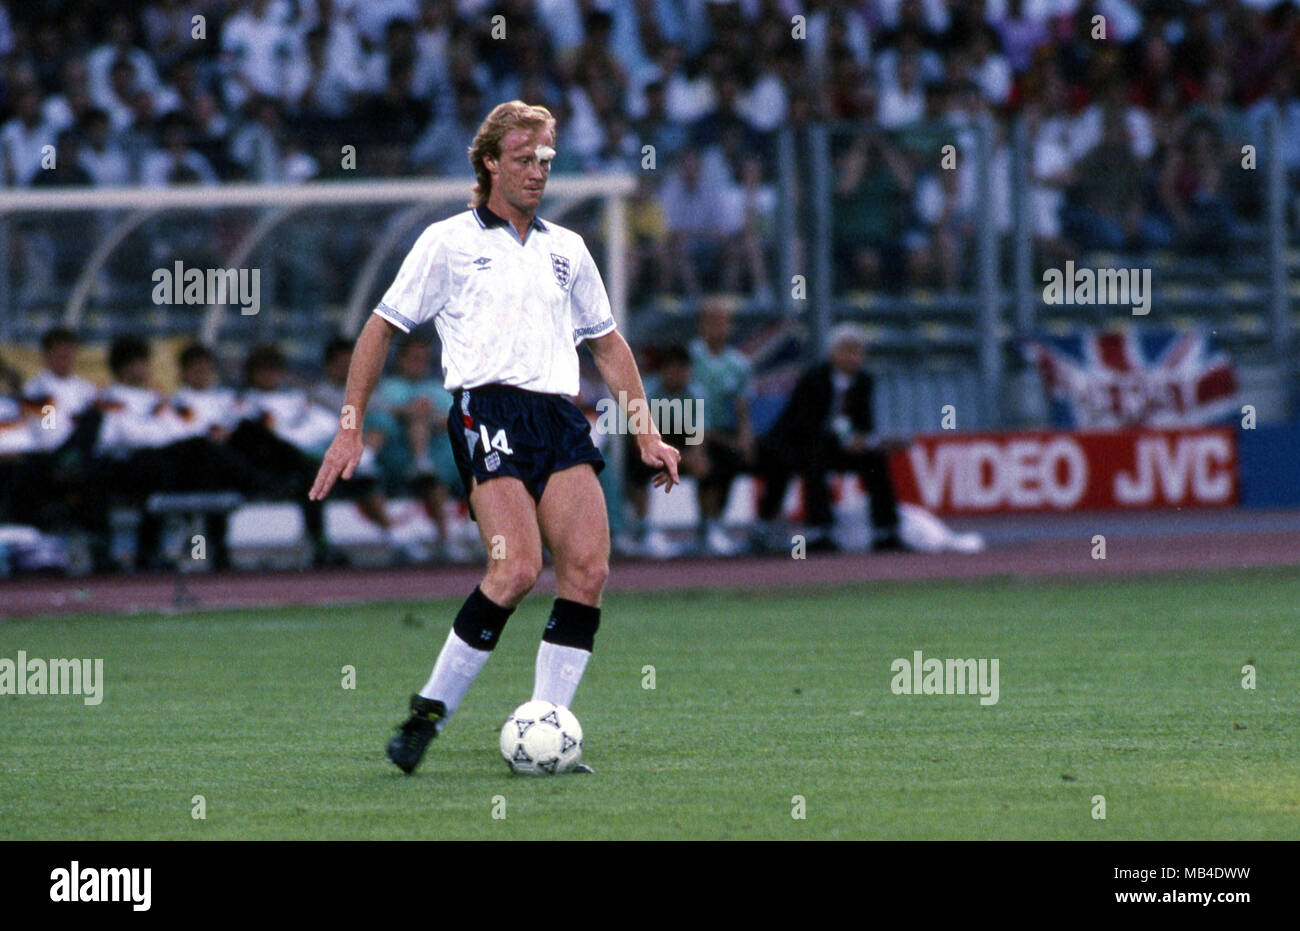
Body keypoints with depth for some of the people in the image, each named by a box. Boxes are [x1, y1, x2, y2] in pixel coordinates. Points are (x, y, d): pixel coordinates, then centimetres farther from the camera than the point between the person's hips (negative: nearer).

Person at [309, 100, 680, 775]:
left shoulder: (567, 251, 22)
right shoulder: (448, 242, 9)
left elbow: (607, 343, 30)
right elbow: (381, 329, 10)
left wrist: (646, 434, 21)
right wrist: (349, 429, 4)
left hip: (560, 416, 5)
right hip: (486, 410, -5)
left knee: (588, 568, -12)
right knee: (518, 568, -23)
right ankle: (428, 713, -10)